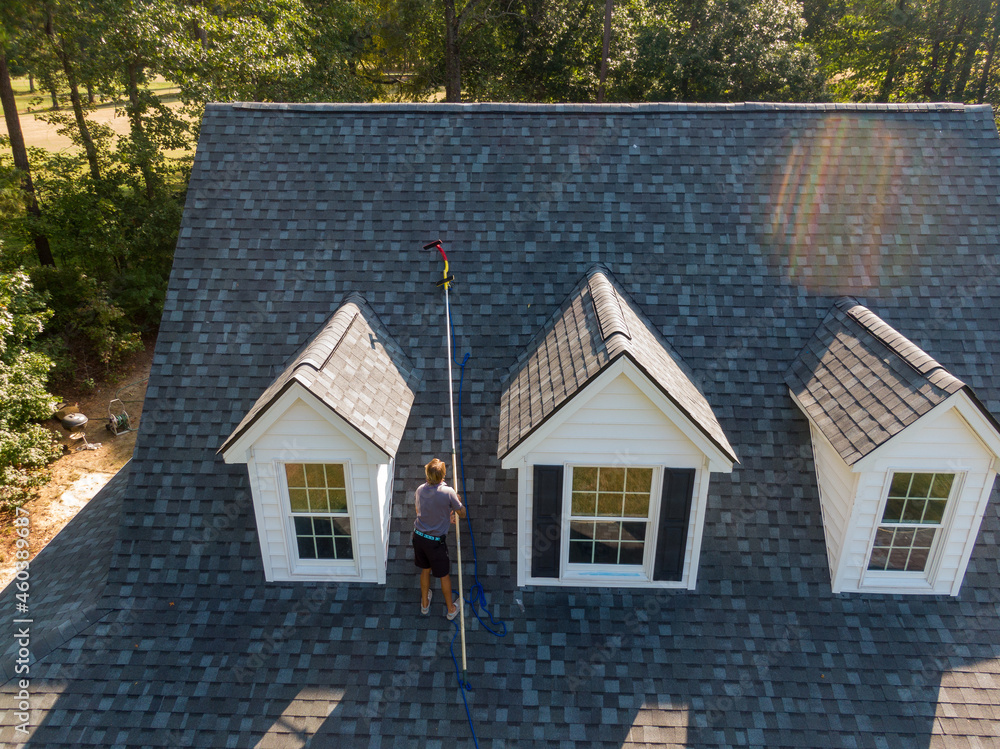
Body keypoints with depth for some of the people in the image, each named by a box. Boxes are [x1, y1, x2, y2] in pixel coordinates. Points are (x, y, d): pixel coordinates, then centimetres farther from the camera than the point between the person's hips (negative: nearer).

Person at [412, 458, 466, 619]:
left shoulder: (420, 490, -5)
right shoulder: (448, 492, -21)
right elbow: (462, 514, -9)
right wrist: (457, 500, 12)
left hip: (419, 537, 5)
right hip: (436, 541, -5)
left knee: (425, 570, 26)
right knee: (444, 575, 15)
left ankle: (425, 604, 43)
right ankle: (451, 609, 31)